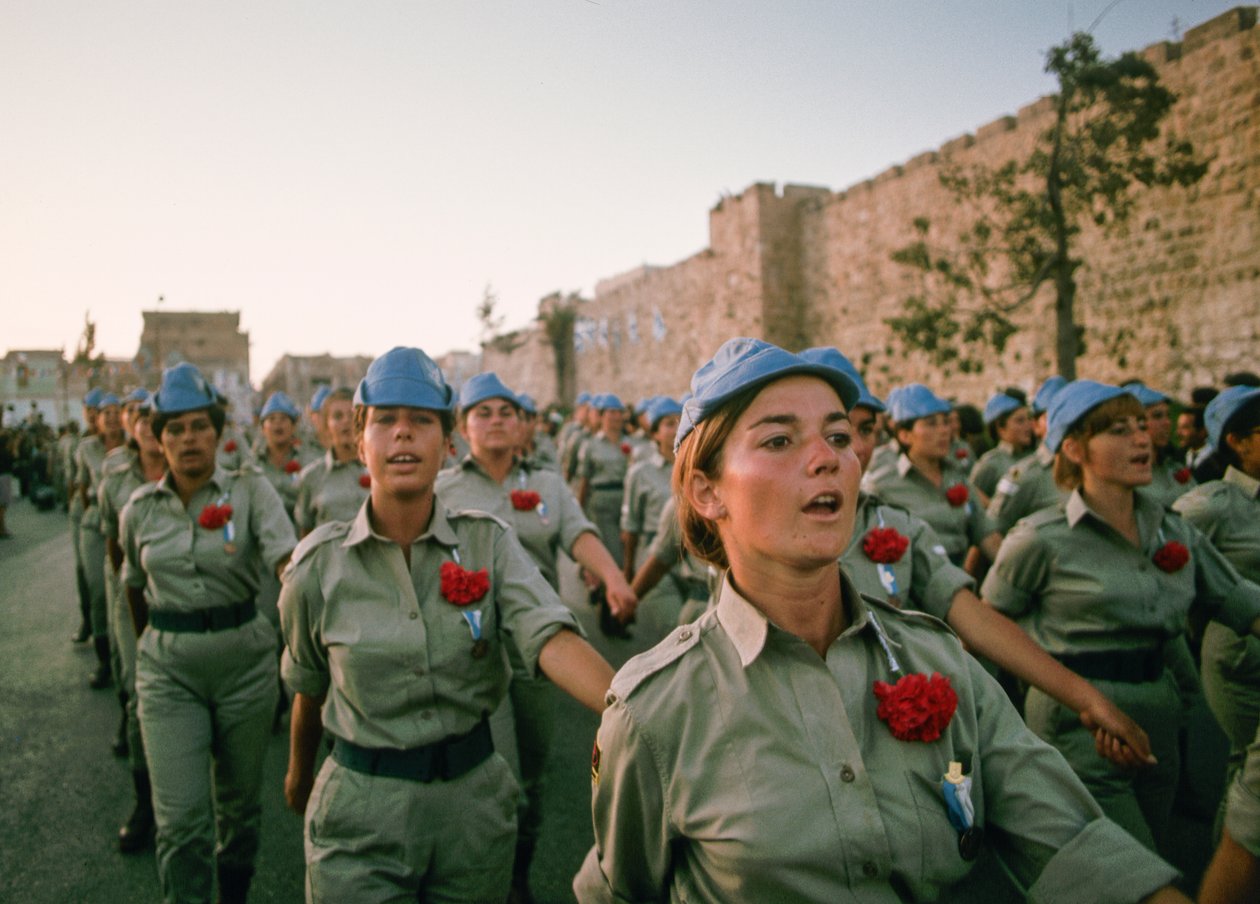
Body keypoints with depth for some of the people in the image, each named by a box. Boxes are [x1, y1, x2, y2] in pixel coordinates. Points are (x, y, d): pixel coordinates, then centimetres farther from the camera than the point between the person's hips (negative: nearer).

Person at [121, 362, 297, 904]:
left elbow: (286, 557, -23)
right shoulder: (140, 509, 2)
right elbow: (134, 585, 18)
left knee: (239, 802, 16)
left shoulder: (250, 490, -8)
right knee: (181, 820, -3)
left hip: (245, 659, -1)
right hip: (167, 668, 1)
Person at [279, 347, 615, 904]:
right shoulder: (319, 565, -8)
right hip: (360, 812, -1)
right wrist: (298, 773, 21)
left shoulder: (489, 543, -9)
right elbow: (309, 688, 7)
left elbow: (552, 639, -25)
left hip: (474, 799, 1)